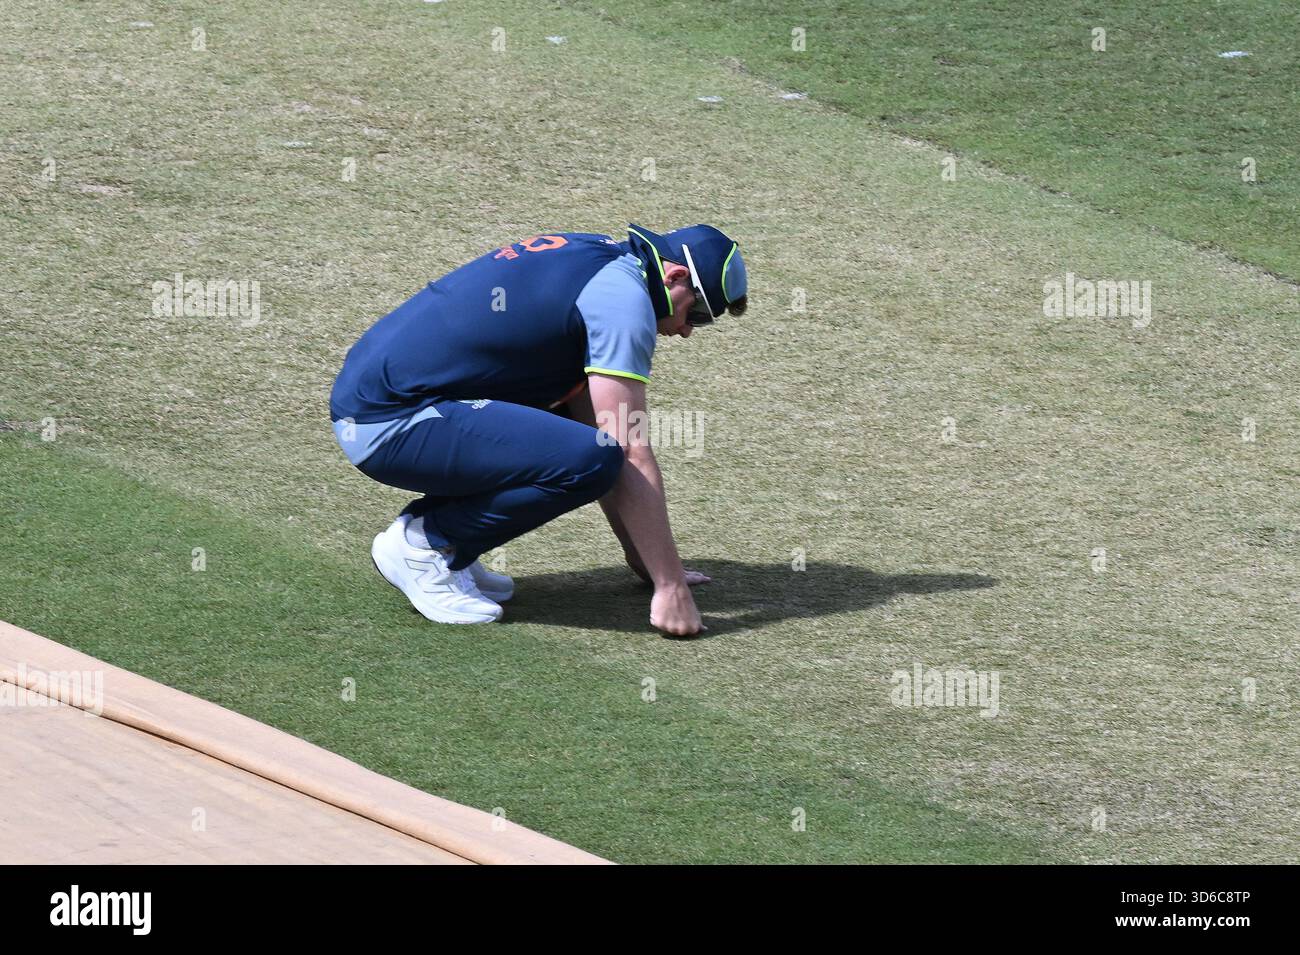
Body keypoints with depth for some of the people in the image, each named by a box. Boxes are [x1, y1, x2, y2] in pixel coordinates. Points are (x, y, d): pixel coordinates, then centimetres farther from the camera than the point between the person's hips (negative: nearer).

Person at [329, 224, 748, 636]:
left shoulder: (590, 259, 19)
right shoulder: (623, 294, -10)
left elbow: (590, 422, 25)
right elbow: (630, 453, -14)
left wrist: (641, 554, 25)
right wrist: (670, 584, -13)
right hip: (389, 426, -10)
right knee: (592, 459, -21)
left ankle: (435, 532, 12)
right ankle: (425, 543, -5)